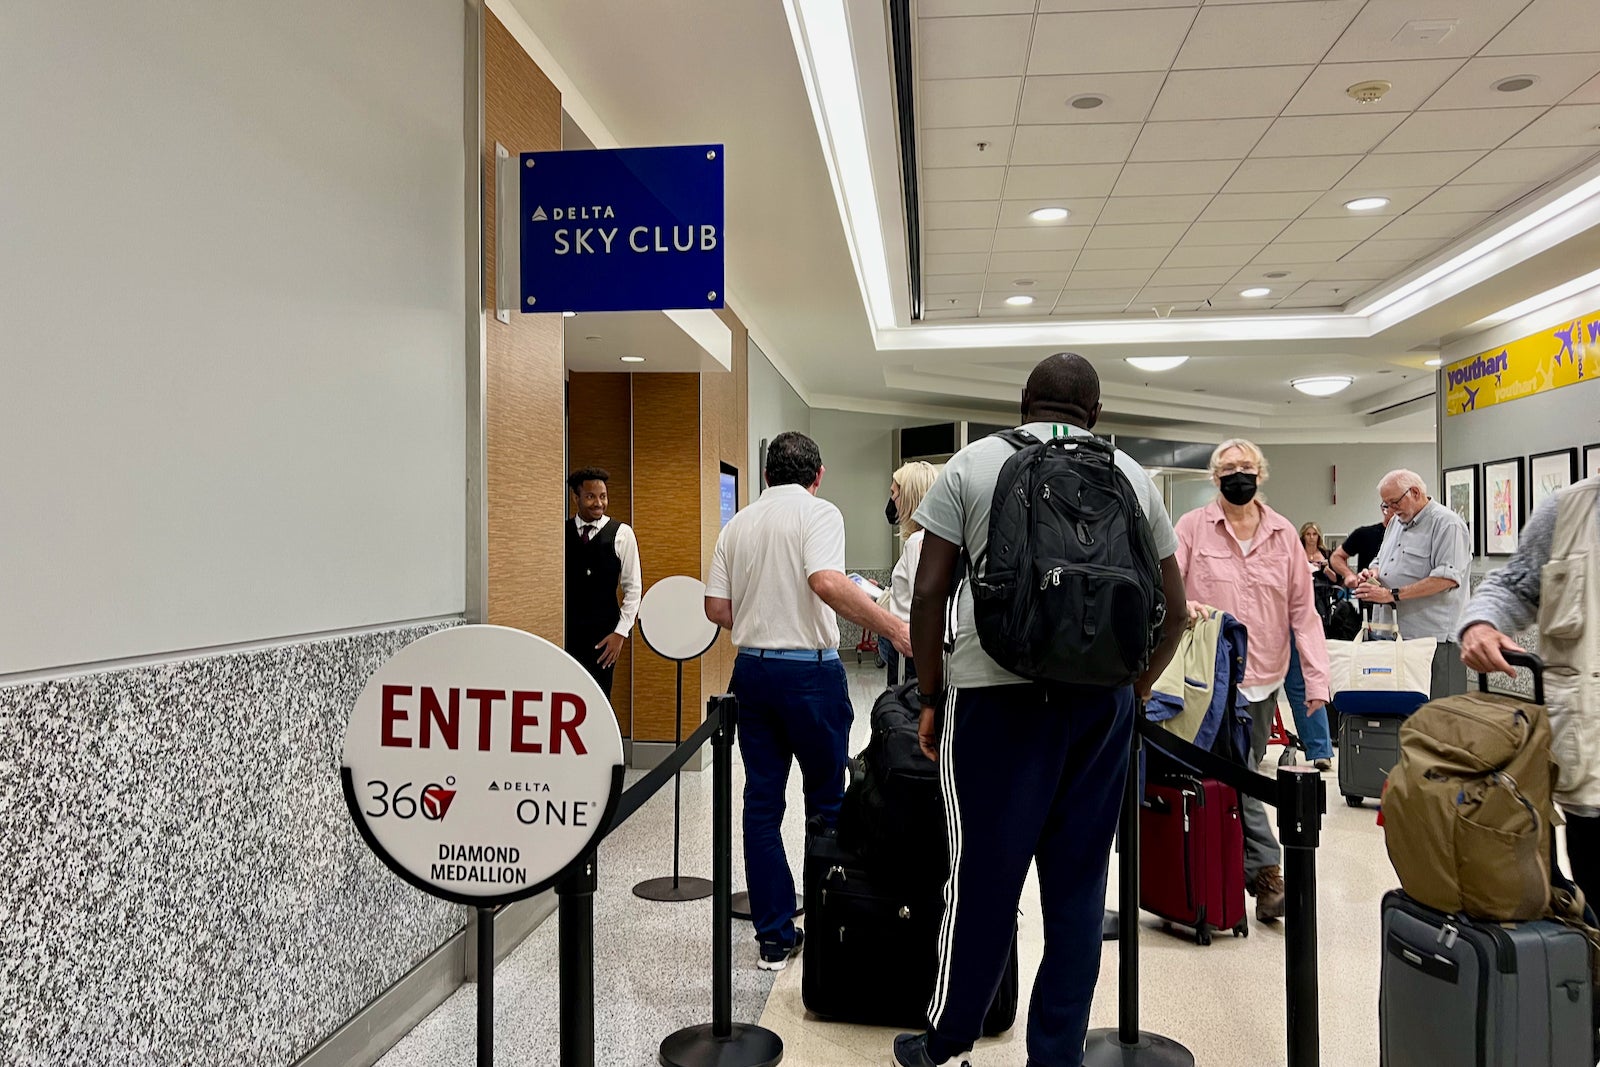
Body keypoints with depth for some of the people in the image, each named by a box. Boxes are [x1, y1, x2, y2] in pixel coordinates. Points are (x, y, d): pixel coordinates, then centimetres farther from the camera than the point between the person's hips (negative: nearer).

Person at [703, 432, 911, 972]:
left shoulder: (737, 526, 10)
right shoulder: (818, 513, -7)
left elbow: (716, 608, 8)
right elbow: (828, 582, -25)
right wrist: (894, 628, -25)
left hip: (751, 667, 5)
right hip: (810, 669, -5)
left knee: (762, 801, 8)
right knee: (826, 801, 10)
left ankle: (774, 937, 12)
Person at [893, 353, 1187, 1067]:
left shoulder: (972, 465, 5)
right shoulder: (1132, 478, 12)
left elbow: (928, 591, 0)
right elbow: (1174, 608, 13)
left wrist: (931, 697, 8)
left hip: (995, 692, -2)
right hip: (1102, 698, 3)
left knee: (983, 874, 6)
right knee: (1078, 881, 10)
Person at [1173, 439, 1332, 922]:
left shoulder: (1283, 534, 7)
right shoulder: (1193, 527, -2)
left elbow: (1303, 609, 5)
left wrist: (1316, 678, 0)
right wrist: (1181, 603, -33)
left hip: (1264, 678, 4)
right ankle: (1266, 873, 1)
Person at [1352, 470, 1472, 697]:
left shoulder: (1447, 523, -7)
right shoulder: (1396, 523, 20)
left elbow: (1447, 577, -17)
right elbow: (1381, 561, 31)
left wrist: (1393, 594, -18)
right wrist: (1373, 572, 6)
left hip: (1433, 637, -8)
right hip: (1394, 635, 8)